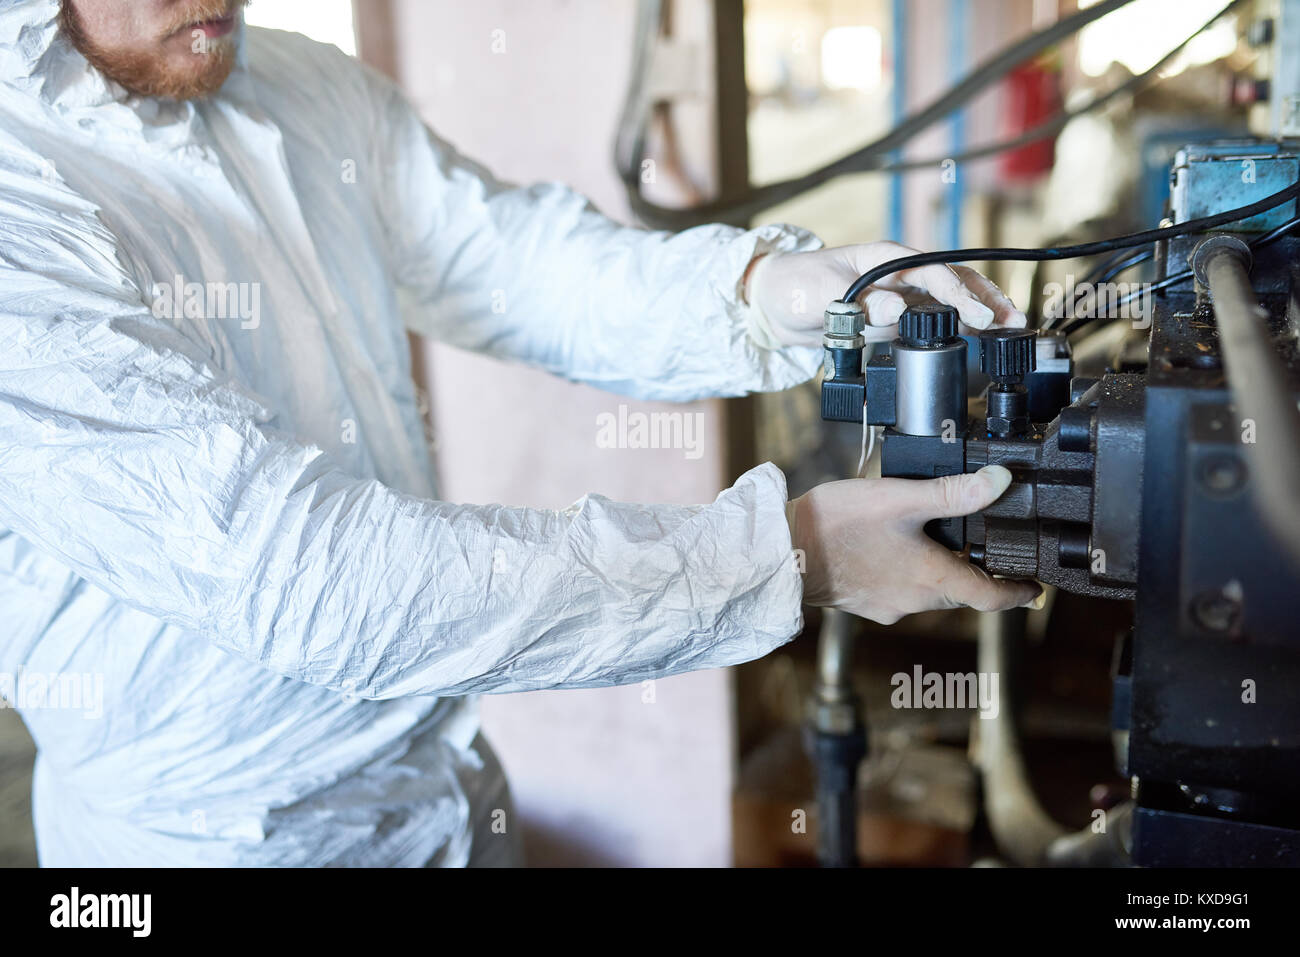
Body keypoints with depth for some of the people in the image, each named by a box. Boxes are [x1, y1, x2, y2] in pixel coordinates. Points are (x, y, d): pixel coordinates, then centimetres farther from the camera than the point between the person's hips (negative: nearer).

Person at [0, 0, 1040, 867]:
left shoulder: (305, 89, -2)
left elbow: (520, 261, 0)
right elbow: (305, 574, -32)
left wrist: (768, 288, -21)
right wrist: (787, 555, -32)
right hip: (223, 831, -6)